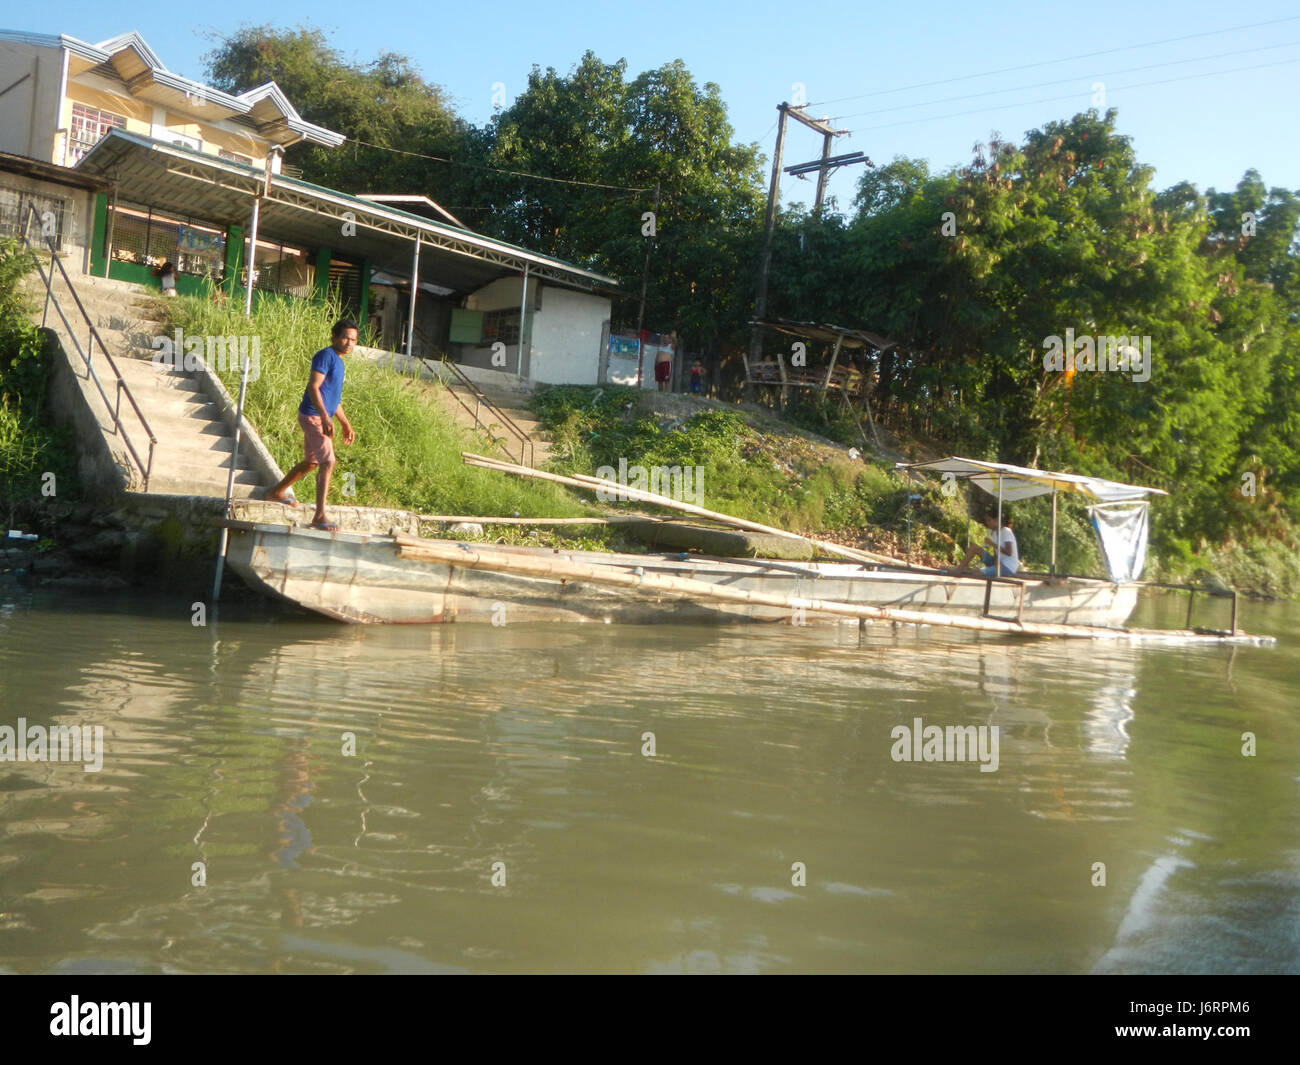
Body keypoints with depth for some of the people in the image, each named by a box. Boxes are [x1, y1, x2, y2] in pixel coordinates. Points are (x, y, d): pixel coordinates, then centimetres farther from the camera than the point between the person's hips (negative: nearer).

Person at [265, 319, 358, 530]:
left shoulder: (338, 361, 18)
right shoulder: (326, 355, -12)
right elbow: (313, 387, -21)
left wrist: (345, 424, 28)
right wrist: (325, 417, -30)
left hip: (320, 418, 10)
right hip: (313, 416, -10)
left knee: (312, 462, 22)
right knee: (328, 462, -16)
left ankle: (277, 492, 40)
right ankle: (319, 516, -19)